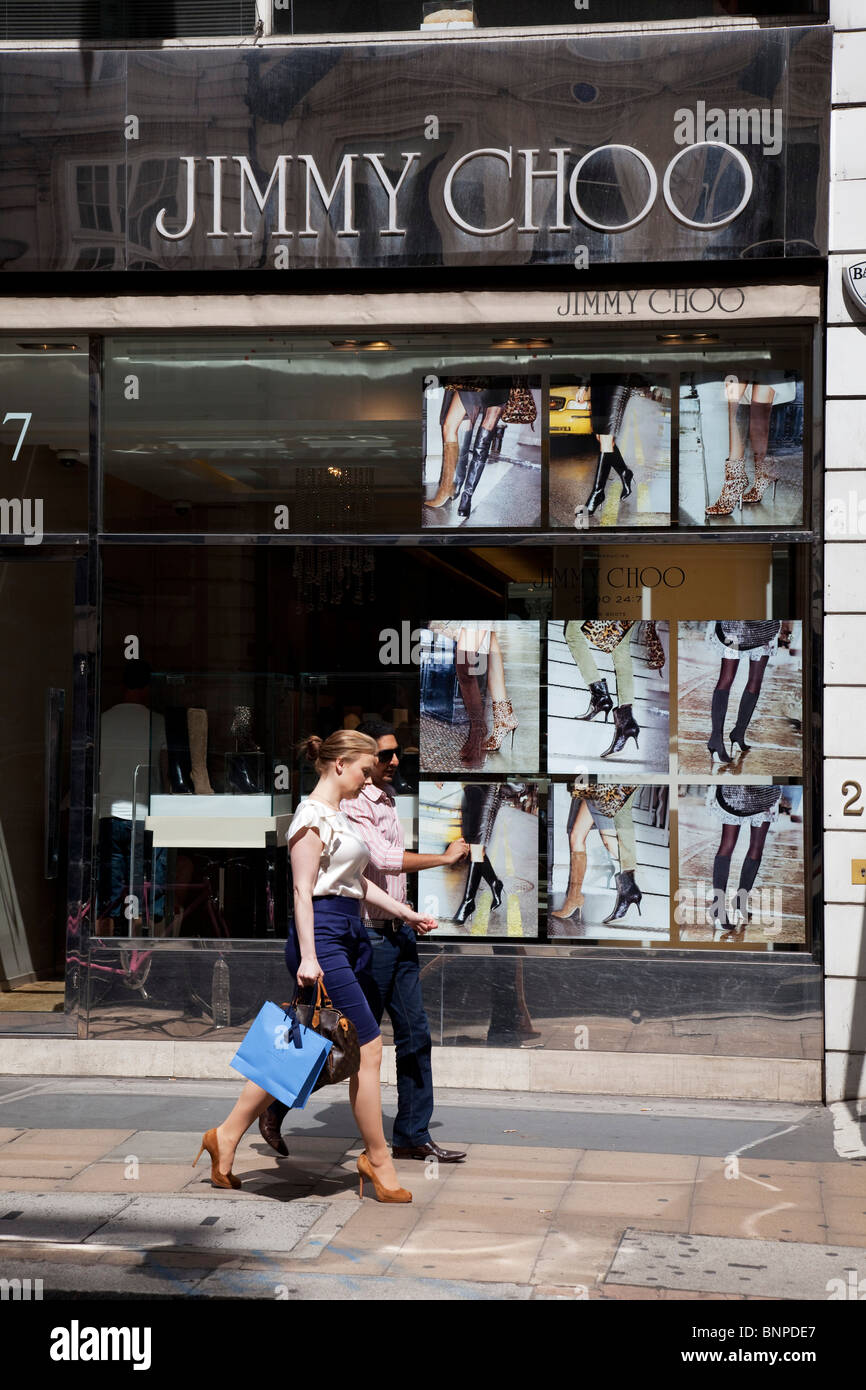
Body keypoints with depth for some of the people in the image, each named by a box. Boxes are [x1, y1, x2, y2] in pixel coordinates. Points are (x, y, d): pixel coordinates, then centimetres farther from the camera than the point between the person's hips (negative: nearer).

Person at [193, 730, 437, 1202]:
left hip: (346, 938, 10)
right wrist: (308, 955, -21)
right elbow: (302, 890, -15)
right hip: (321, 936, -10)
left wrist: (404, 913, 21)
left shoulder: (341, 817, 19)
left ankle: (228, 1137, 16)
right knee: (369, 1047, -7)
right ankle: (379, 1162, 3)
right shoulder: (312, 816, -10)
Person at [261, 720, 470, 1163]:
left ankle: (412, 1136, 14)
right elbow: (385, 859, -27)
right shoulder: (354, 805, -15)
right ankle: (276, 1107, 13)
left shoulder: (386, 800, 14)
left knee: (414, 1034, 7)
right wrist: (446, 857, -20)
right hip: (369, 934, -9)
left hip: (397, 931, 9)